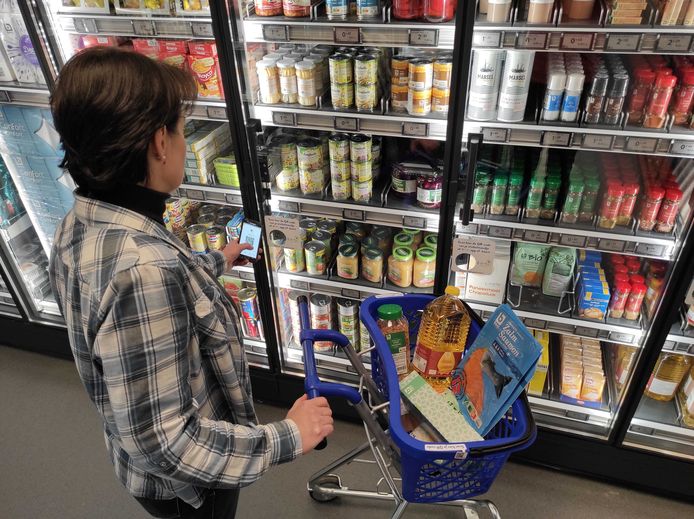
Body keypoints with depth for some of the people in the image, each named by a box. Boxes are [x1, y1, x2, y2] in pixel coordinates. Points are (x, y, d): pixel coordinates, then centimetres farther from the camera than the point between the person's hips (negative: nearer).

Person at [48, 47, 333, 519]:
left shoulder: (82, 225, -9)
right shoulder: (142, 266, -40)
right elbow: (161, 442, -34)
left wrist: (216, 263, 24)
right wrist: (289, 438, -25)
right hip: (186, 480, -7)